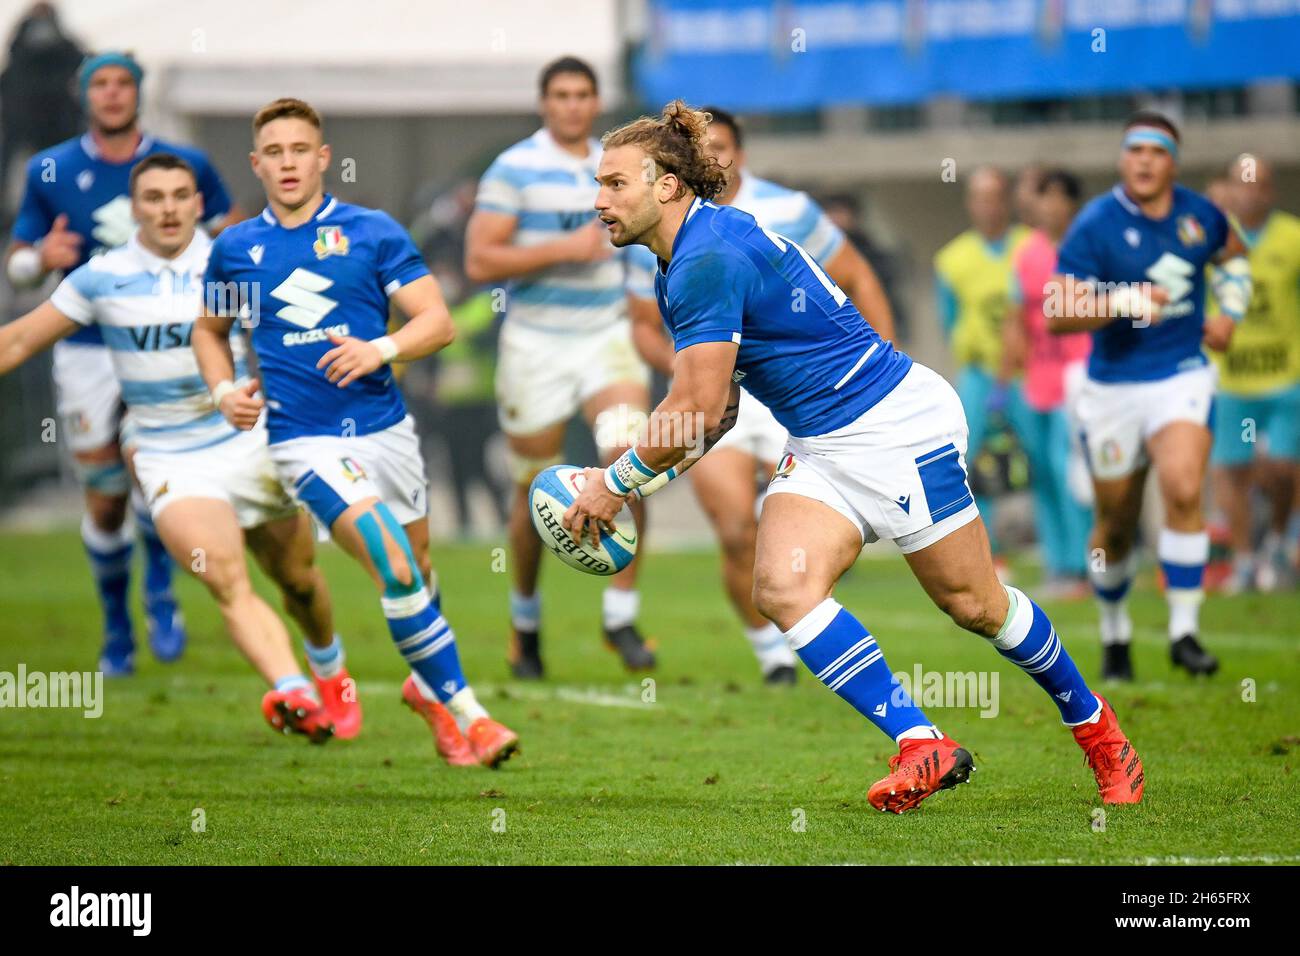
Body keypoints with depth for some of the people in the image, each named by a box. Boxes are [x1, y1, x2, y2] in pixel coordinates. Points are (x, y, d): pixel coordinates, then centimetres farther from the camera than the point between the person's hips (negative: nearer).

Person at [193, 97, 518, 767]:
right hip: (305, 439, -2)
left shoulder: (372, 232, 0)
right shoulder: (234, 250, 5)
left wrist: (382, 349, -22)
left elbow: (438, 322, -3)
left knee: (416, 570, 15)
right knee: (394, 567, -19)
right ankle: (465, 713, -14)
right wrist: (225, 391, 2)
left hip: (385, 427, 2)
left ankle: (426, 684, 45)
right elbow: (209, 331, 21)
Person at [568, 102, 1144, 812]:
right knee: (781, 588, -14)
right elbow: (716, 412, 18)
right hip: (820, 450, 9)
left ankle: (1095, 725, 23)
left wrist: (617, 480, -10)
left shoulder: (709, 259, -22)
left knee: (973, 603, 2)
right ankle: (920, 743, -14)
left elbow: (695, 413, -23)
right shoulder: (675, 272, 10)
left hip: (898, 425, -9)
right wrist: (643, 482, 7)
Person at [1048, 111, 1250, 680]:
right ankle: (1114, 633, 32)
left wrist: (1229, 315, 11)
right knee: (1116, 524, 8)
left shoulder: (1199, 216, 1)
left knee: (1184, 490, -22)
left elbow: (1232, 255, 26)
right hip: (1113, 389, -1)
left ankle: (1184, 632, -13)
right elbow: (1056, 314, -15)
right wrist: (1120, 302, -29)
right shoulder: (1094, 226, -11)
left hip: (1183, 379, 1)